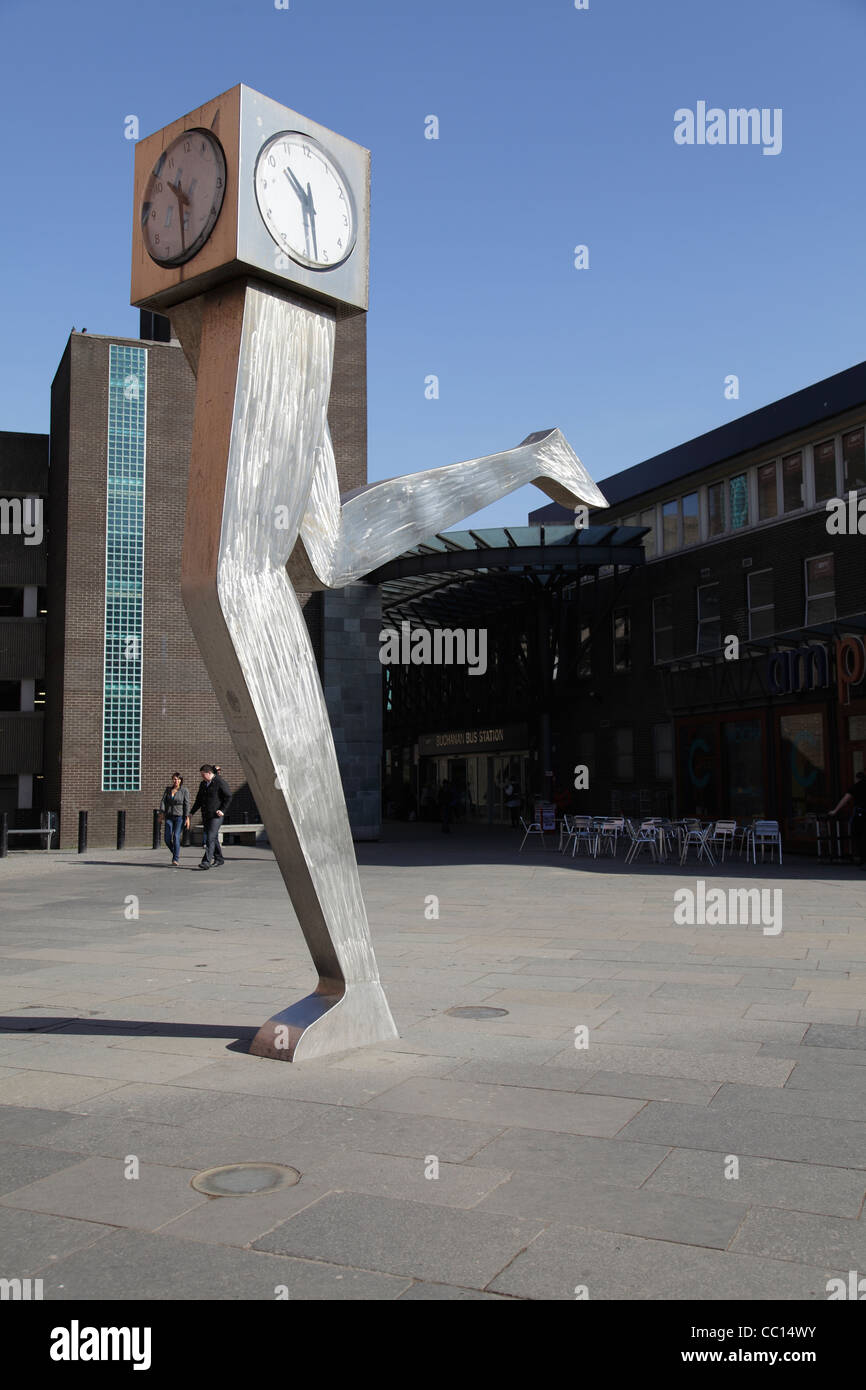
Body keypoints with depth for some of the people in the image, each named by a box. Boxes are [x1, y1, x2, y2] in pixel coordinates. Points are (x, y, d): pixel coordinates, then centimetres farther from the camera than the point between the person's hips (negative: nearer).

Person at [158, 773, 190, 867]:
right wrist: (162, 813, -11)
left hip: (180, 817, -4)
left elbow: (187, 805, -6)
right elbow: (163, 801, 2)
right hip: (169, 817, 4)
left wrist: (187, 818, -12)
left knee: (176, 837, -16)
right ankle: (176, 853, 26)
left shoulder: (184, 790, -2)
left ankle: (176, 860, -14)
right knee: (167, 839, 0)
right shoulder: (168, 789, 9)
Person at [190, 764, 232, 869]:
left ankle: (207, 861, -21)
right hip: (205, 816, 7)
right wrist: (192, 812, 12)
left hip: (215, 815, -7)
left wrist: (222, 810, -14)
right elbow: (199, 800, 20)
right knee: (213, 838, 12)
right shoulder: (202, 784, 14)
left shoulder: (219, 782, -7)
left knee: (211, 838, -15)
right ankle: (219, 860, 21)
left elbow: (228, 797, -7)